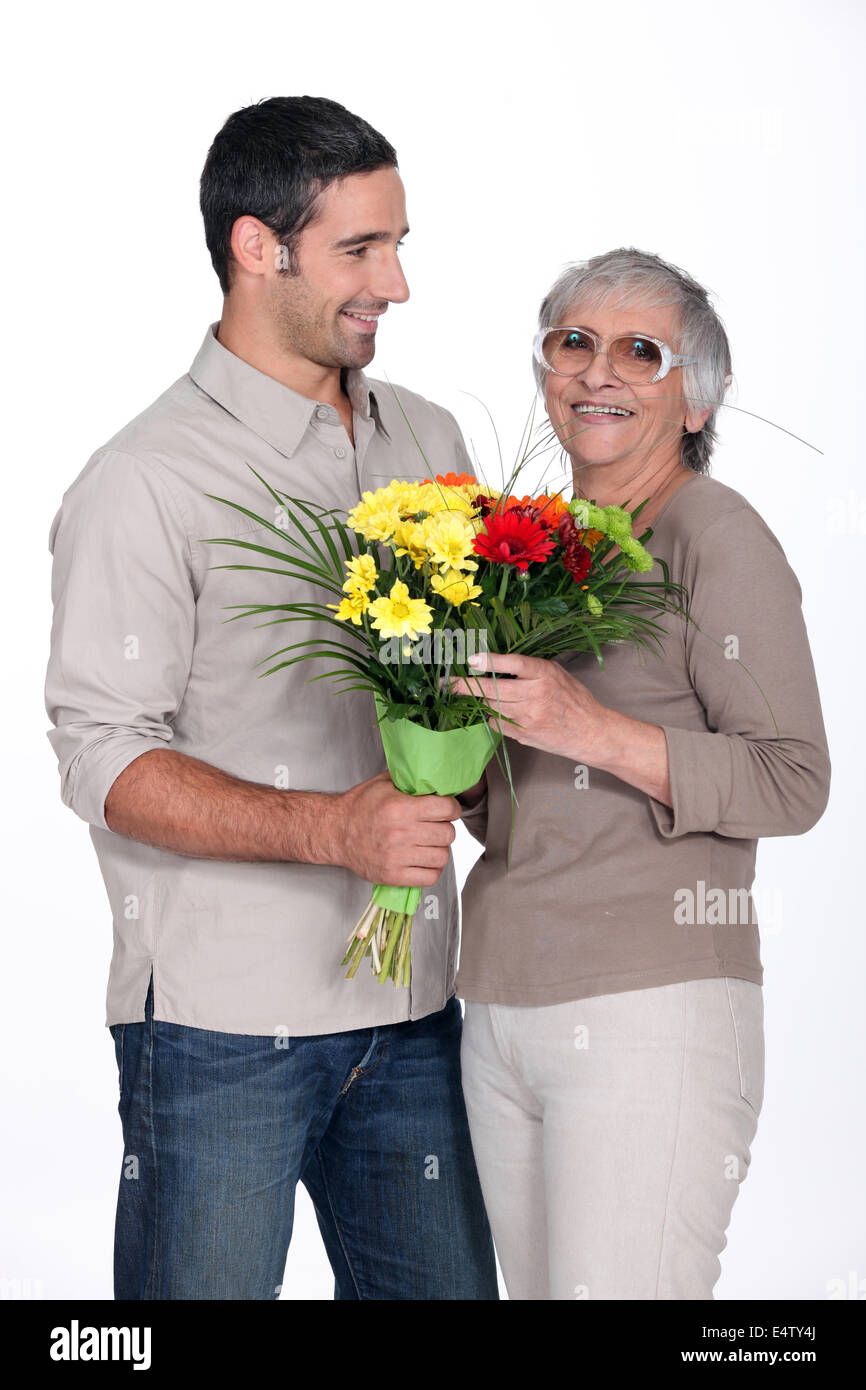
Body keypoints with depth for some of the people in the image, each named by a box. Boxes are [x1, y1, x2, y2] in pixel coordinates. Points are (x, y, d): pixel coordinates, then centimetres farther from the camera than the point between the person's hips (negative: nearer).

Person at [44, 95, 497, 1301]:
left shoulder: (430, 443, 12)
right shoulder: (146, 484, -8)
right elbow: (104, 759, -13)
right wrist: (333, 828, -23)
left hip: (410, 1006, 6)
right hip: (222, 1023, -5)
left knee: (446, 1284, 10)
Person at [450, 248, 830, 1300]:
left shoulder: (715, 534, -6)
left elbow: (793, 784, -12)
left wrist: (595, 732, -20)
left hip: (652, 1009, -7)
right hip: (499, 1010, 7)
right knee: (535, 1287, 12)